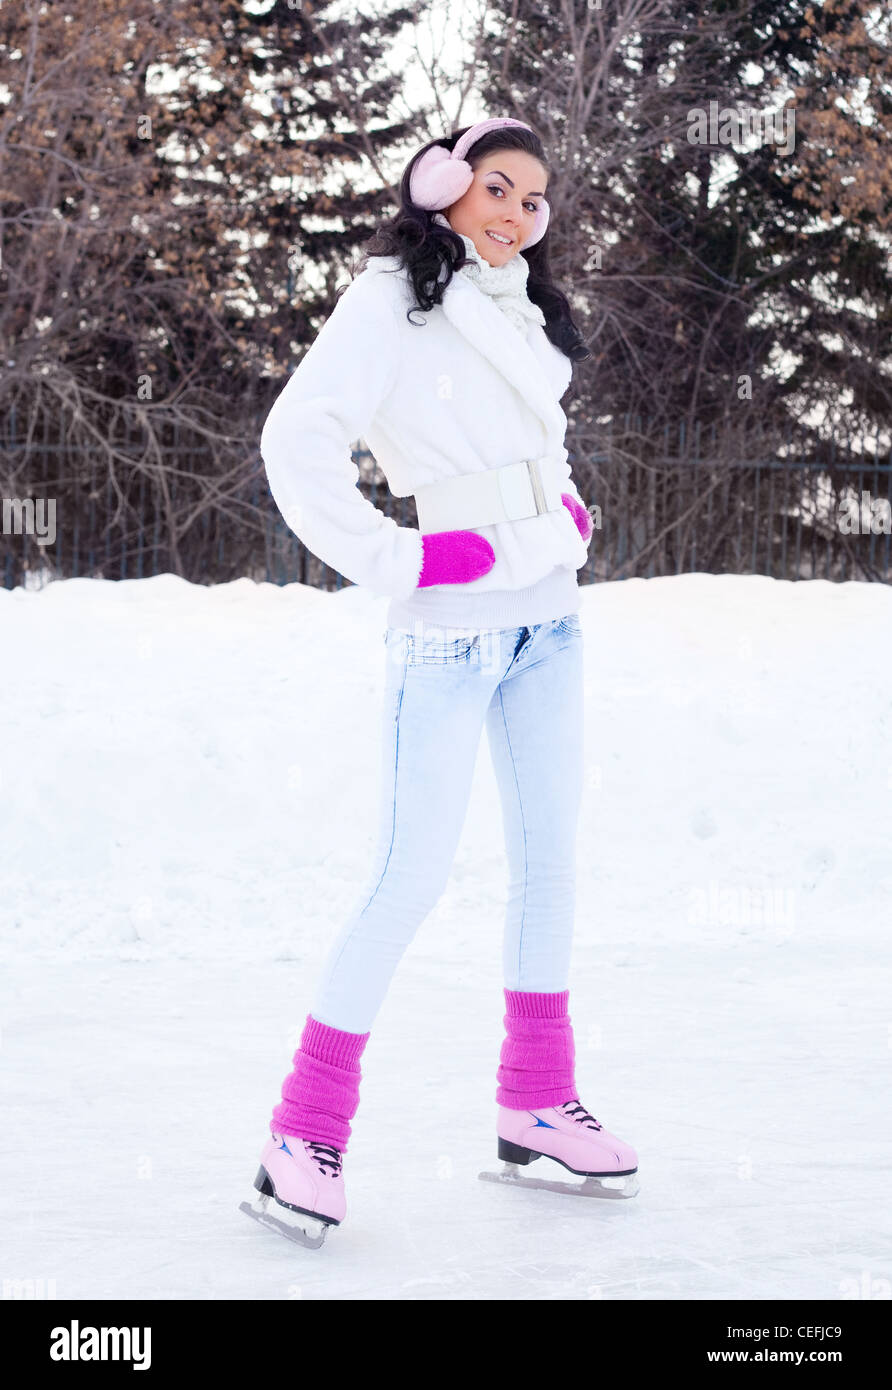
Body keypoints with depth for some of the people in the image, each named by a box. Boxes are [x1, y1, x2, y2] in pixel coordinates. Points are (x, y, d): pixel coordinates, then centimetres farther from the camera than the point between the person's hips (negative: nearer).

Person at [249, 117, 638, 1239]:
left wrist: (570, 511, 14)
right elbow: (296, 443, -18)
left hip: (547, 620, 8)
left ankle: (535, 1102, 19)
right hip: (450, 630, -8)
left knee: (549, 852, 9)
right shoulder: (391, 299, -9)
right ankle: (306, 1127, -2)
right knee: (413, 875, -11)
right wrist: (397, 561, -19)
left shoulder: (524, 313, 14)